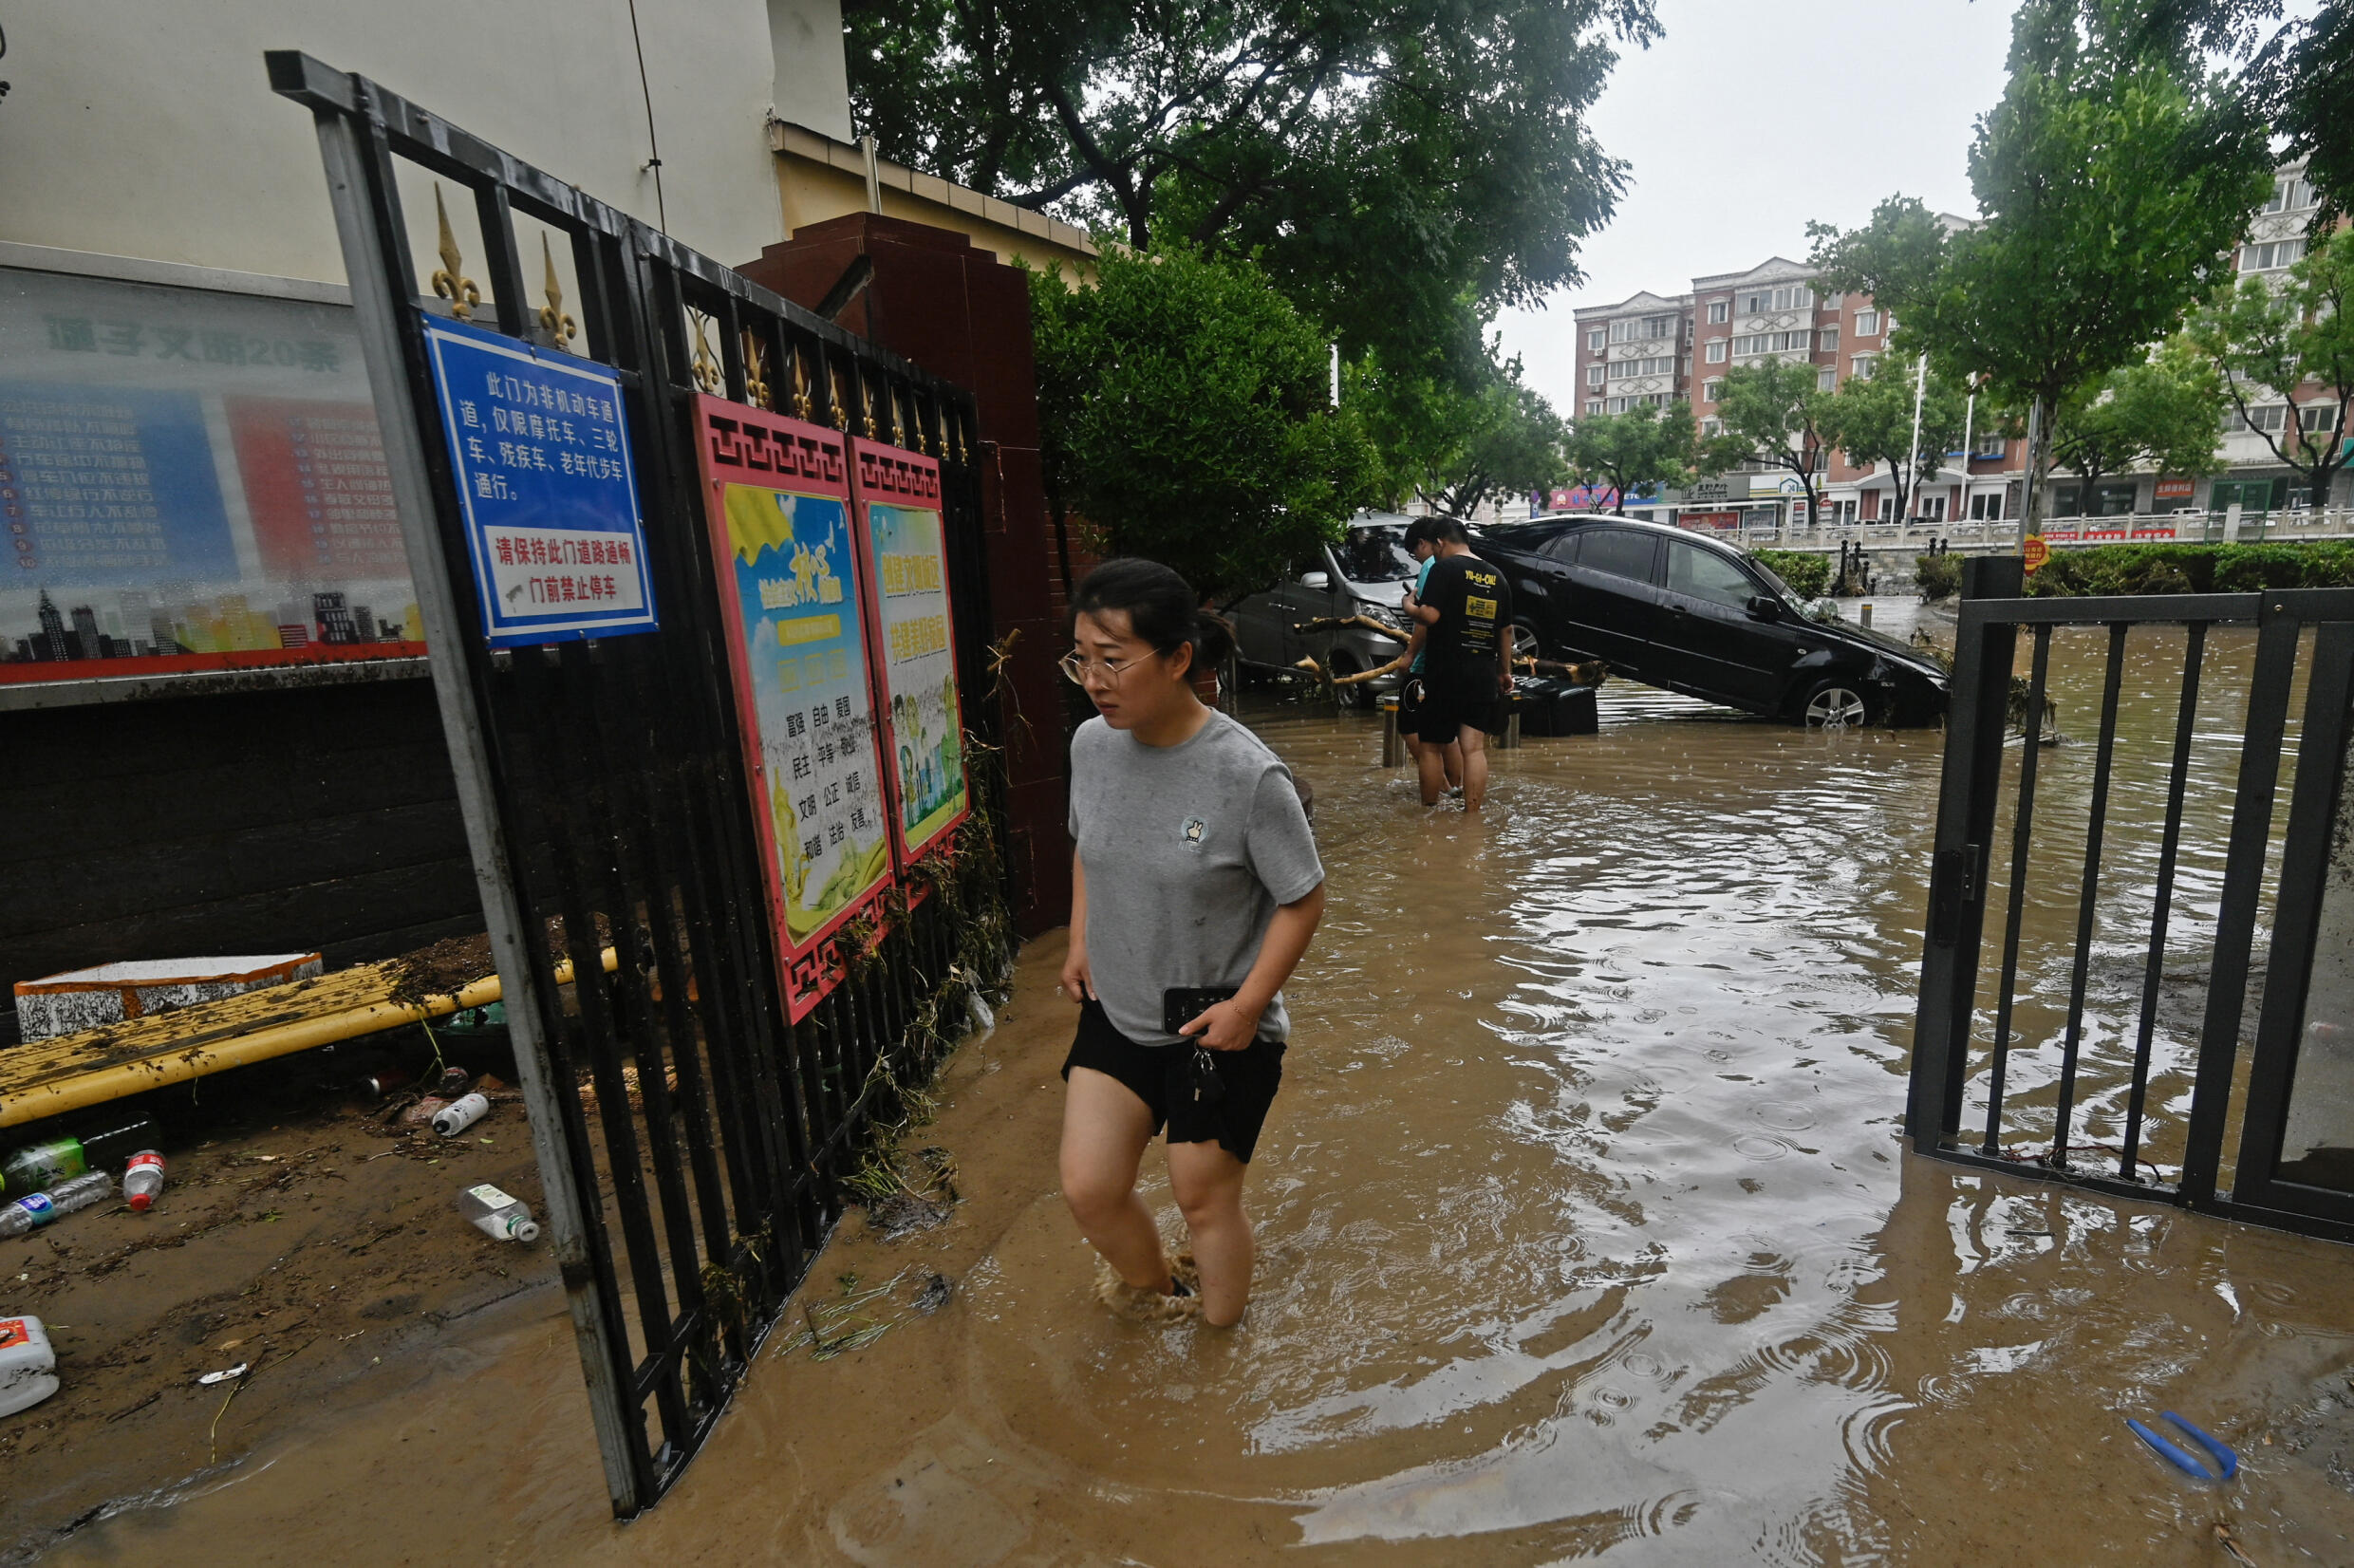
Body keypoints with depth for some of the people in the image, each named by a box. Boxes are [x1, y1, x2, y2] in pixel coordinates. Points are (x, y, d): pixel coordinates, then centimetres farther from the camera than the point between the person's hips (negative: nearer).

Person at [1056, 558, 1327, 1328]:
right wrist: (1080, 943, 3)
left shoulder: (1247, 774, -25)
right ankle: (1159, 1299, 40)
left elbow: (1302, 900, -14)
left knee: (1205, 1199, 13)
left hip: (1218, 1029, -5)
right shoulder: (1091, 745, -8)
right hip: (1115, 1011, 5)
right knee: (1088, 1188, 7)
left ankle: (1219, 1341, 44)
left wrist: (1247, 1004, -18)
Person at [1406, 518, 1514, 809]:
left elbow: (1430, 615, -18)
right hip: (1485, 674, 5)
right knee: (1474, 748, 3)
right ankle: (1473, 812, 0)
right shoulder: (1496, 577, 13)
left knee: (1430, 746, 7)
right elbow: (1506, 629, 17)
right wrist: (1505, 671, 24)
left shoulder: (1444, 568, -6)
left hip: (1446, 672, -5)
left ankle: (1429, 809, 14)